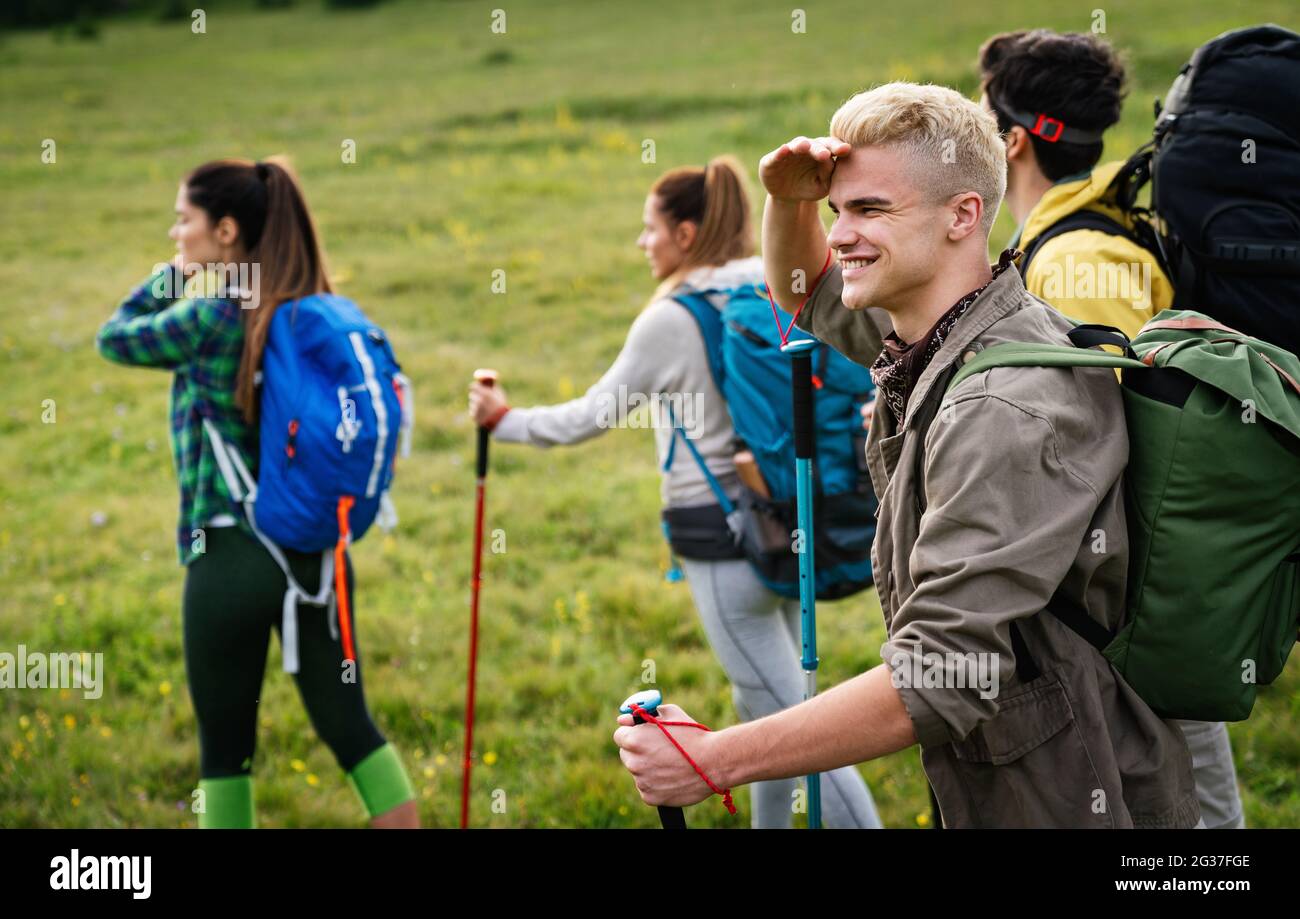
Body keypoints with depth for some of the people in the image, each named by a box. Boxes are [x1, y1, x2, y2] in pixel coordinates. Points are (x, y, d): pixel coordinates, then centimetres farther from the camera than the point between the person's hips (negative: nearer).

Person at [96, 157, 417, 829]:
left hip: (231, 557, -6)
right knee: (348, 724, 13)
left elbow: (114, 338, 1)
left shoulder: (214, 317, -12)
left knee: (225, 743, 8)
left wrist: (173, 275, 7)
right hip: (314, 550, 6)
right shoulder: (312, 314, 6)